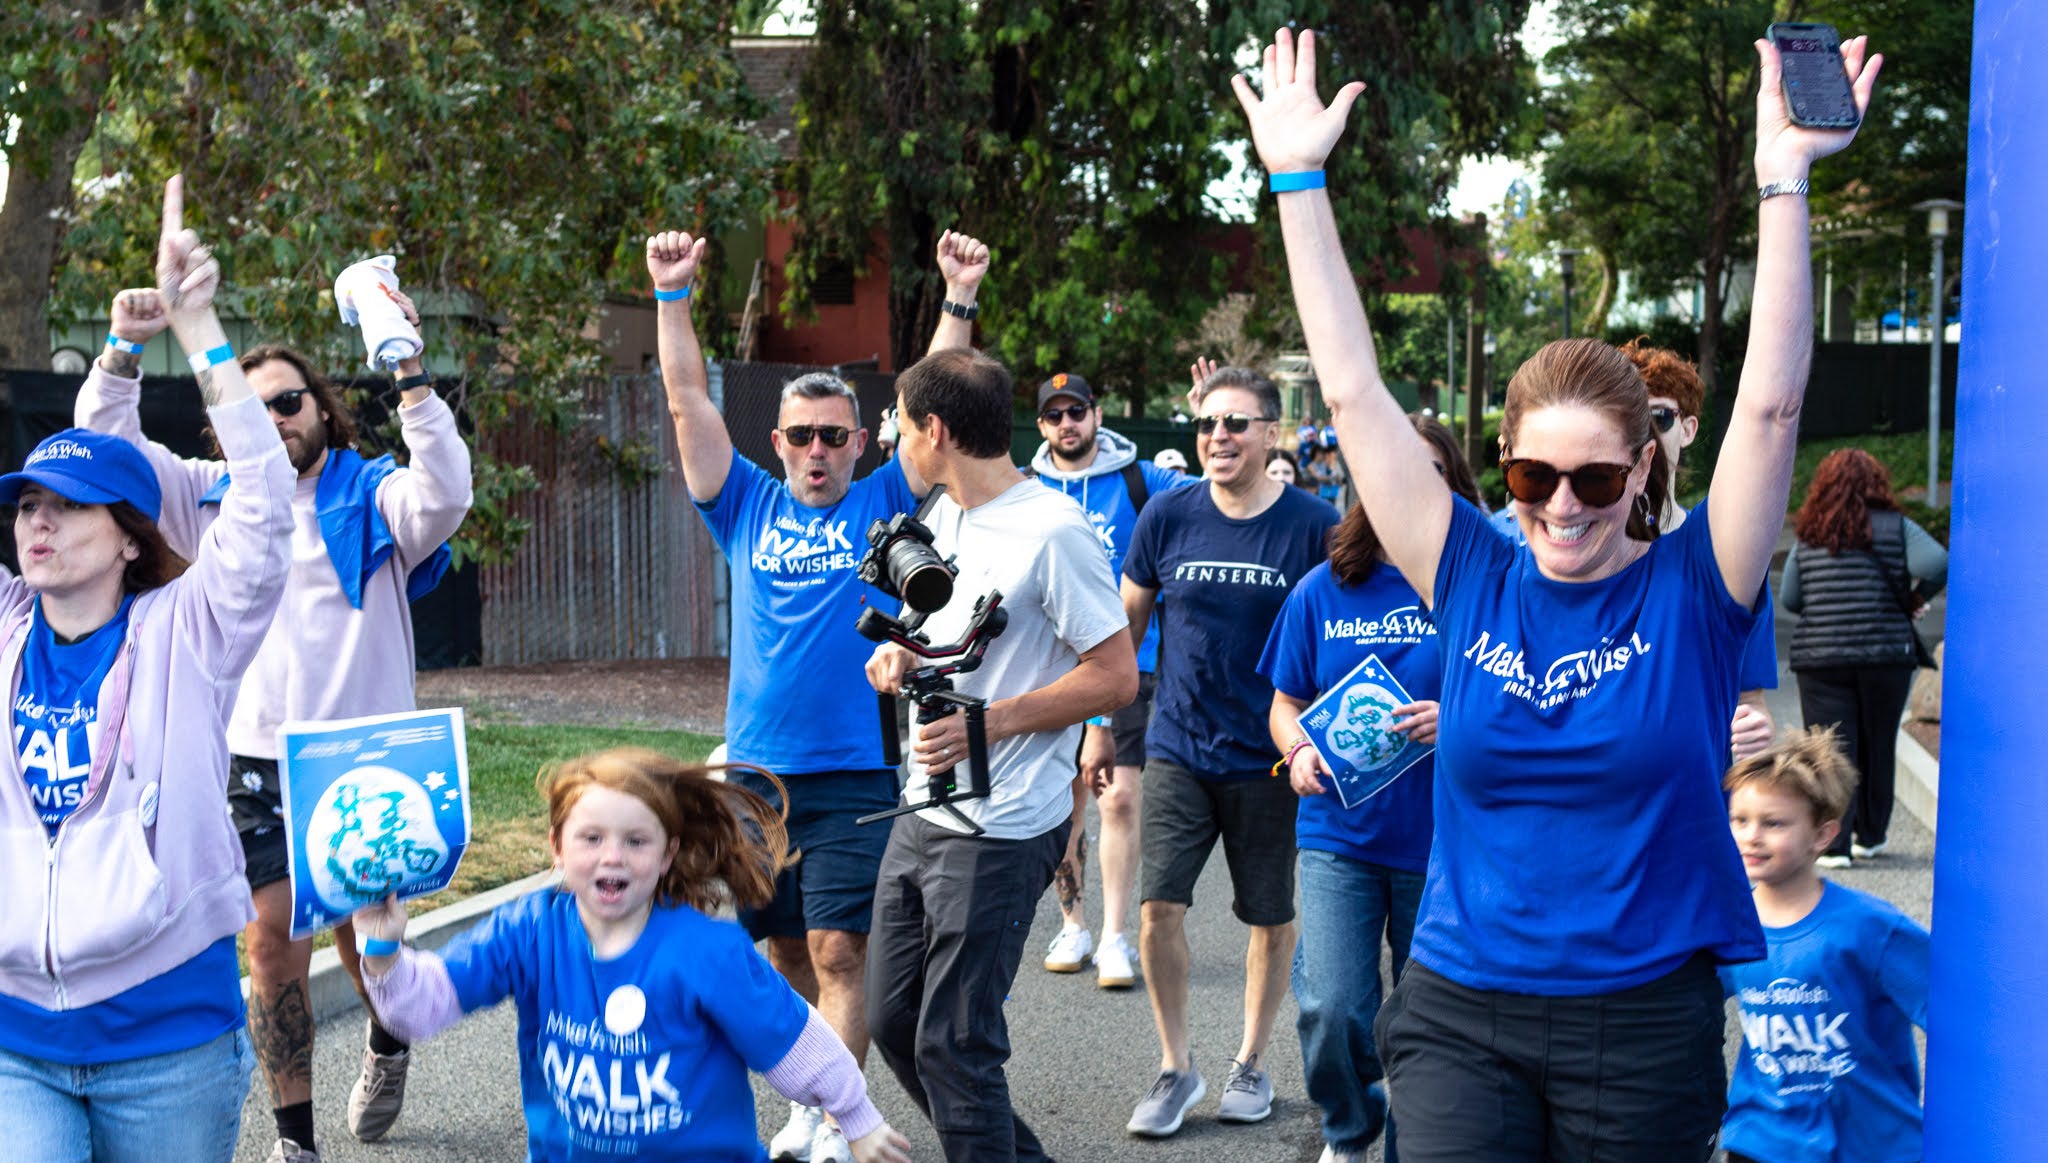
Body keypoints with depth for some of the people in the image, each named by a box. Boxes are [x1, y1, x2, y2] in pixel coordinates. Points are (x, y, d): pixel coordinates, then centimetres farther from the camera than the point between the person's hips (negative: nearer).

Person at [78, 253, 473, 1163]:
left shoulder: (372, 498, 0)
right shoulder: (218, 499, 10)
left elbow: (445, 496, -21)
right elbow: (106, 450, 6)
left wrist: (409, 372, -27)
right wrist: (122, 354, -10)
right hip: (259, 765, 2)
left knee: (365, 937, 6)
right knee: (273, 946, 0)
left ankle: (388, 1038, 40)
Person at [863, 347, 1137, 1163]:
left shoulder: (1053, 531, -15)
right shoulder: (943, 518, 12)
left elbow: (1117, 676, -15)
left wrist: (987, 723, -21)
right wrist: (901, 652, 3)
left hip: (1003, 831, -9)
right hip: (923, 814, 9)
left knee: (952, 1046, -6)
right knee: (893, 1022, 15)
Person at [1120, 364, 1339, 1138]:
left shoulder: (1312, 525, -8)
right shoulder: (1168, 517, -2)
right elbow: (1124, 624, 9)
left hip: (1269, 760, -1)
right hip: (1178, 751, 1)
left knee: (1273, 918, 10)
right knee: (1158, 907, -7)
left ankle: (1250, 1064, 30)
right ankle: (1175, 1068, 11)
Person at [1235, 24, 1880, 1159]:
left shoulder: (1690, 593, -4)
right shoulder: (1476, 586, 0)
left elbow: (1769, 405, -13)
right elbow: (1353, 392, 0)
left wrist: (1783, 179, -19)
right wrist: (1299, 179, -1)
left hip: (1644, 1025, -1)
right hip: (1459, 1011, 1)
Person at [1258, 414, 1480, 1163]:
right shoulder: (1323, 590, 5)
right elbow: (1286, 702, 12)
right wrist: (1300, 750, -10)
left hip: (1442, 839, -1)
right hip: (1339, 831, 1)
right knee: (1330, 1009, -8)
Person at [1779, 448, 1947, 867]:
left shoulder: (1808, 535, 4)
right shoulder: (1895, 527, -2)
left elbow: (1789, 598, 5)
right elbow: (1937, 564, -17)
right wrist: (1915, 599, 0)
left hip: (1820, 657, 1)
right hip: (1886, 655, 0)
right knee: (1878, 747, 15)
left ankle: (1834, 845, -7)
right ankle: (1870, 835, 28)